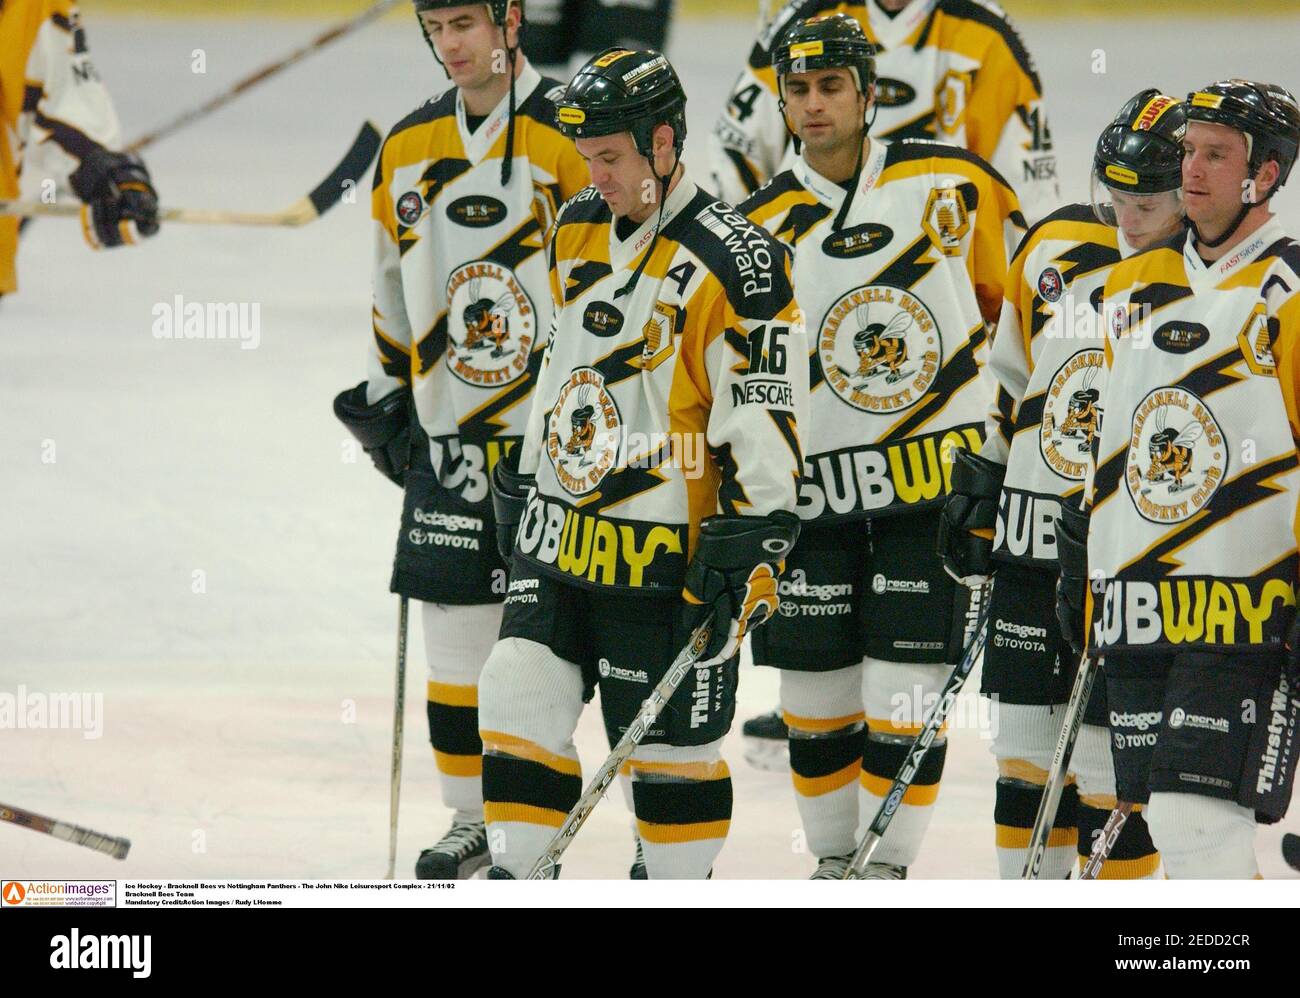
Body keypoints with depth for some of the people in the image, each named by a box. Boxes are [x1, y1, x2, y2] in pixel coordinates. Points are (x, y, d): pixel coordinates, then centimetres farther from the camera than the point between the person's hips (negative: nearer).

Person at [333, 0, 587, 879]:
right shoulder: (408, 148, 10)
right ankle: (473, 818, 20)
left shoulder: (572, 140, -10)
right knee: (454, 632, 8)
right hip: (446, 437, 6)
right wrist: (386, 394, 20)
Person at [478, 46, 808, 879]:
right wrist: (525, 482, 25)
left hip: (667, 559, -7)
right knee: (519, 699, 1)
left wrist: (753, 548, -21)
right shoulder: (579, 233, 9)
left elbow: (766, 422, -17)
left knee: (670, 741, 2)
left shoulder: (733, 265, -16)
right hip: (564, 536, 7)